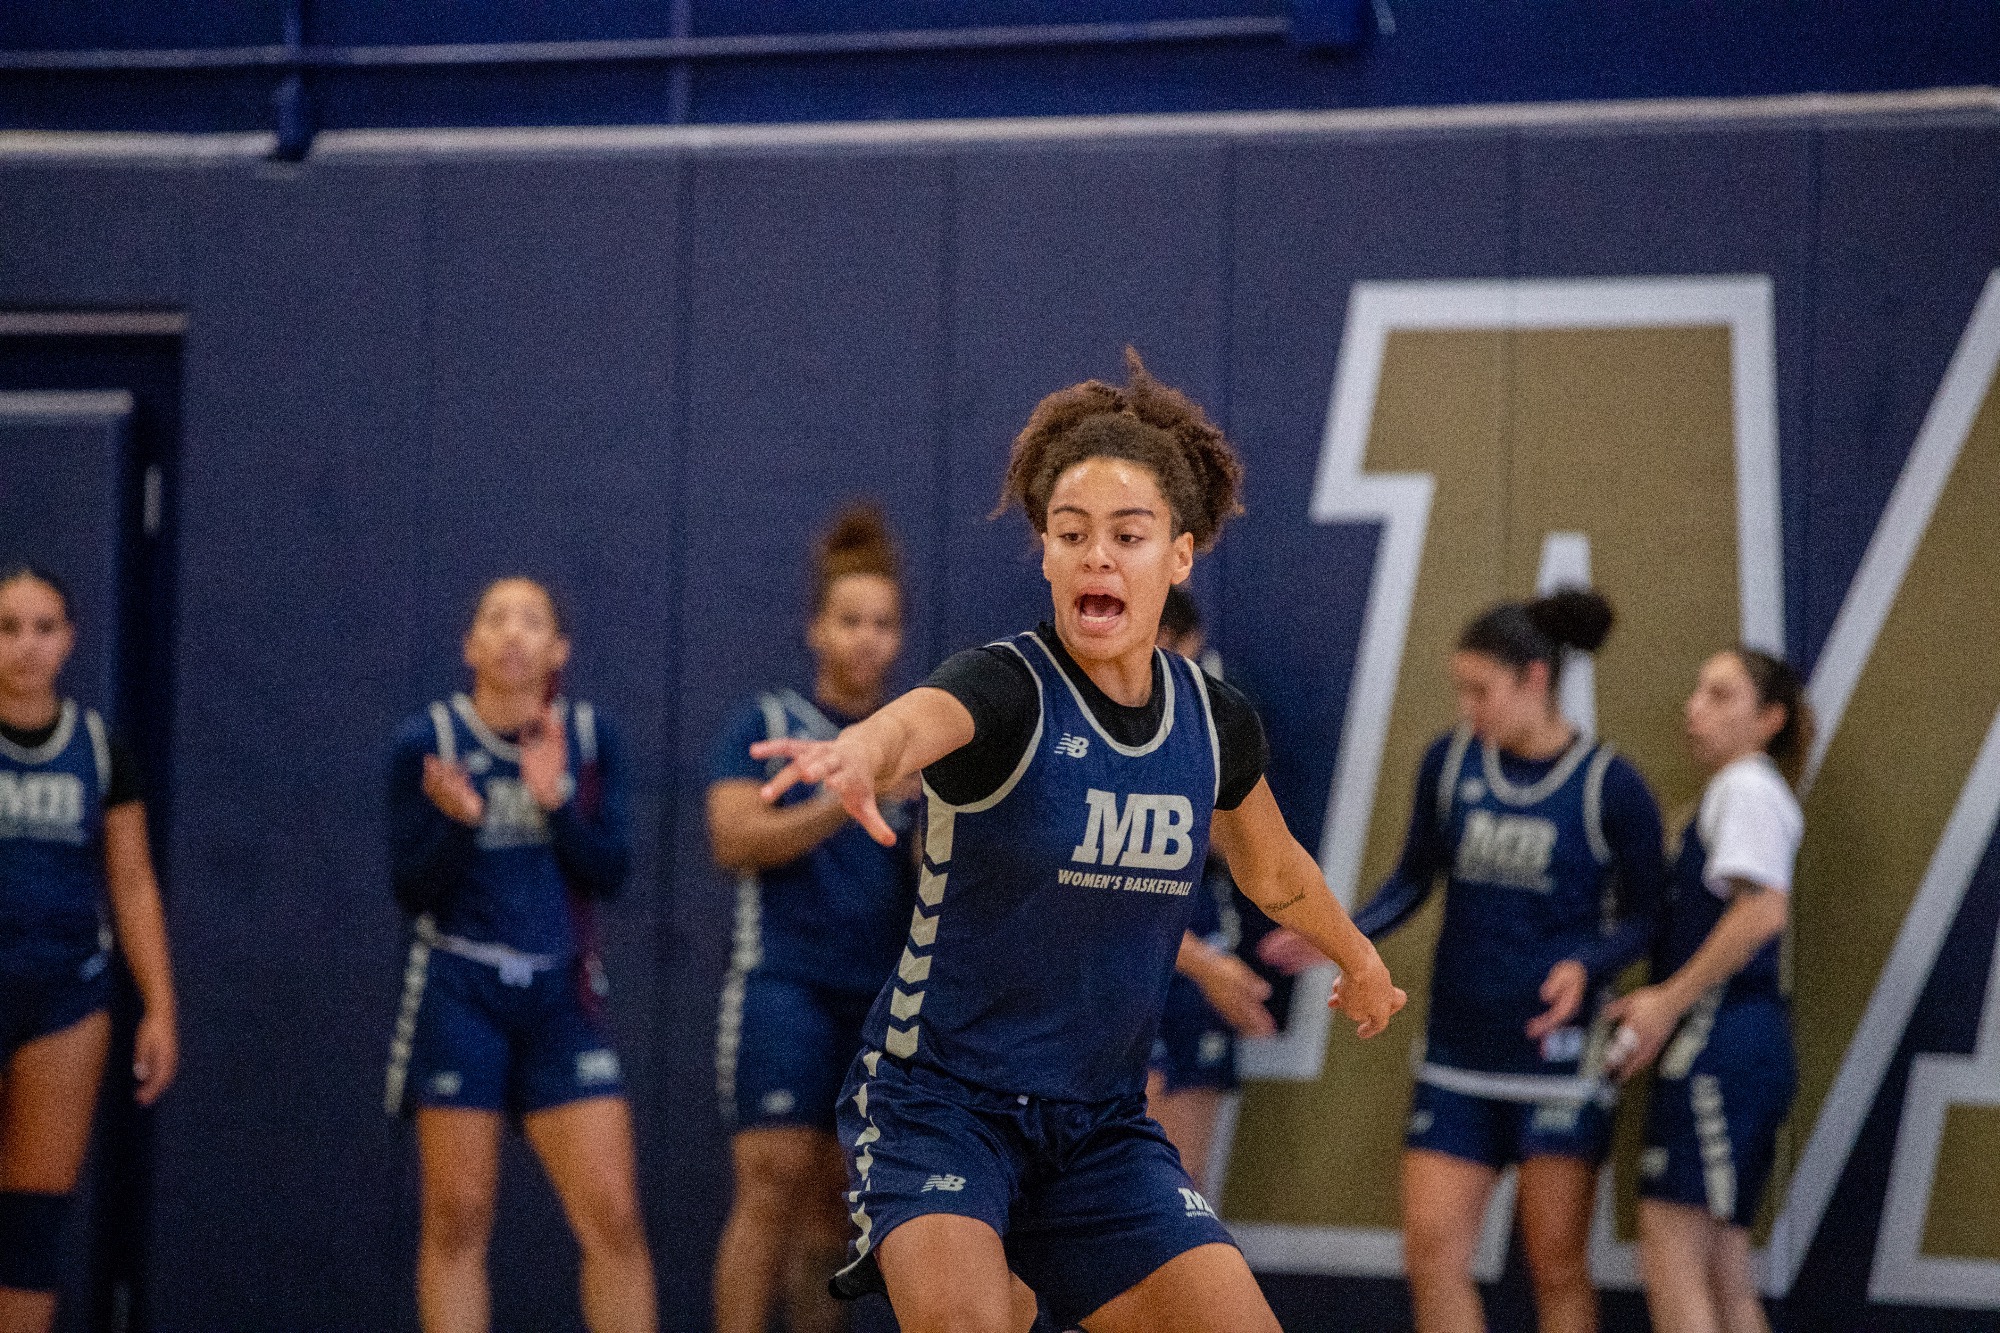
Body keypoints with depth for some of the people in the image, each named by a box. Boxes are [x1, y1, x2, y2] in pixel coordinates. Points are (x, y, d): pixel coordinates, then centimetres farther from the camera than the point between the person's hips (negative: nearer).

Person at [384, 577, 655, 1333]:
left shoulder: (591, 739, 5)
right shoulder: (428, 744, -2)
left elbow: (611, 872, -1)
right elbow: (413, 889, -3)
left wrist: (555, 802, -16)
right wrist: (458, 822, -21)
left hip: (561, 996, 2)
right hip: (459, 995, -2)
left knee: (611, 1214, -6)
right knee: (458, 1215, -2)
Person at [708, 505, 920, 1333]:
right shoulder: (766, 727, 4)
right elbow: (734, 839, -10)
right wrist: (849, 801, -19)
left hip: (882, 998, 4)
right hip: (785, 986, -4)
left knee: (838, 1199, 4)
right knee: (774, 1184, -13)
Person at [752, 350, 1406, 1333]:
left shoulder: (1215, 724, 1)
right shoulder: (1005, 691, -16)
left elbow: (1272, 869, 23)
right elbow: (919, 720, -42)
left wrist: (1358, 959, 41)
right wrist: (861, 752, -65)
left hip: (1102, 1126, 5)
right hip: (938, 1100, -5)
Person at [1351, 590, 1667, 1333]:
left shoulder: (1610, 788, -8)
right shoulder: (1450, 762, 3)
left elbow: (1643, 916, -1)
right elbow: (1415, 877, 14)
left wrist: (1585, 966, -20)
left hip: (1556, 1045, -4)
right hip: (1459, 1048, 4)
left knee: (1557, 1266, 1)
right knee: (1431, 1245, -5)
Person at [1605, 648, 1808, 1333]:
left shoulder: (1748, 788, -6)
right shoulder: (1737, 792, 24)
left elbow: (1763, 911, -19)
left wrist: (1670, 999, -15)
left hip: (1720, 1041, -10)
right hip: (1749, 1046, 10)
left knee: (1670, 1252, -14)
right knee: (1722, 1272, 9)